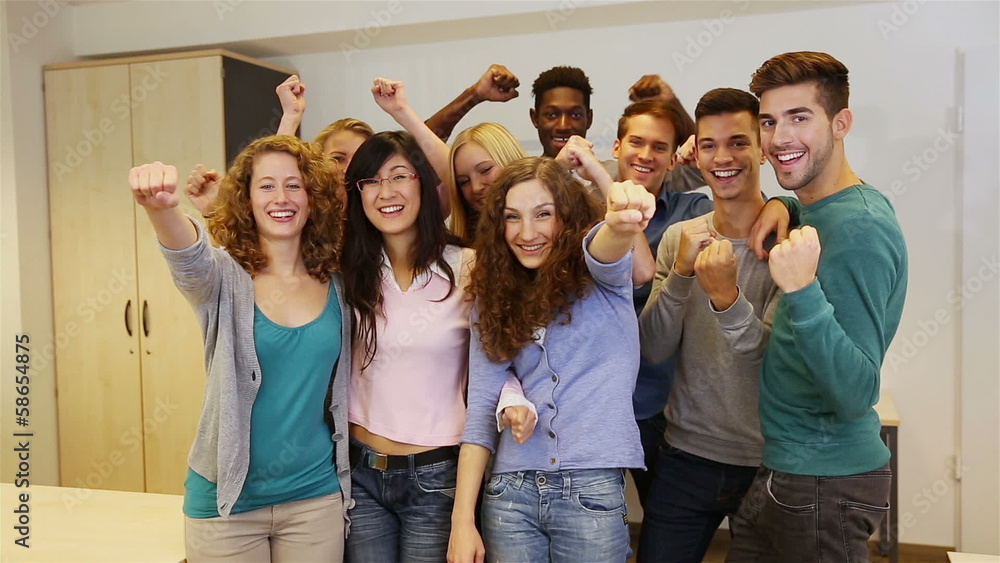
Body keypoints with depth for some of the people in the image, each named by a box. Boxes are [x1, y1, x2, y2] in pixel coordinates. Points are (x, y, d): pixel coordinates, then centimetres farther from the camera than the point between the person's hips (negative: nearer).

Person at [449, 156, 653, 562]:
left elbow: (603, 250, -27)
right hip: (512, 491, 3)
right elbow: (481, 407, 1)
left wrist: (620, 226, -51)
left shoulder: (601, 279, -2)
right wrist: (462, 520, -4)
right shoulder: (494, 298, 5)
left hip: (593, 492, -2)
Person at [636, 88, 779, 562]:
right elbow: (654, 349, -7)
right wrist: (681, 273, -21)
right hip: (685, 455, 3)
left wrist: (727, 297, -36)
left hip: (764, 463, -3)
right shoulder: (679, 238, 0)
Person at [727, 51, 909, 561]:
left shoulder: (859, 228, -22)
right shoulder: (814, 209, 3)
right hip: (783, 467, 8)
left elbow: (857, 394, -28)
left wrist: (801, 291, -38)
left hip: (822, 484, -8)